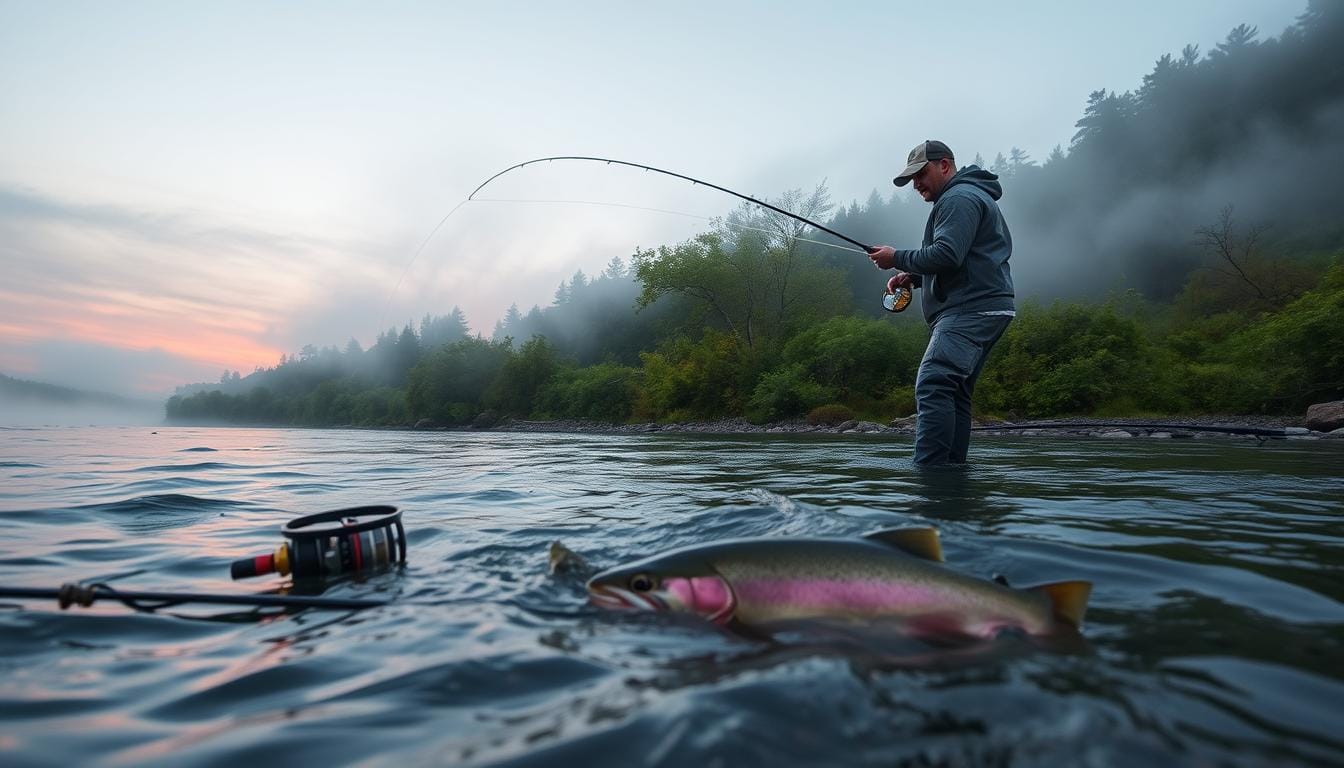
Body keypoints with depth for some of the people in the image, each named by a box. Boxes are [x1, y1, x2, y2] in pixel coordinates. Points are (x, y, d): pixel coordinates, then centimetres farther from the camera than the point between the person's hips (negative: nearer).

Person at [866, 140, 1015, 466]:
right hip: (978, 308, 12)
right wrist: (912, 276, 17)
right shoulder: (972, 196, 30)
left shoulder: (960, 197, -6)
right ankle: (952, 467, 12)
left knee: (932, 385, -22)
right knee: (953, 392, 10)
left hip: (972, 308, -12)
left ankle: (928, 470, -27)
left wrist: (898, 259, -7)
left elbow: (946, 255, -20)